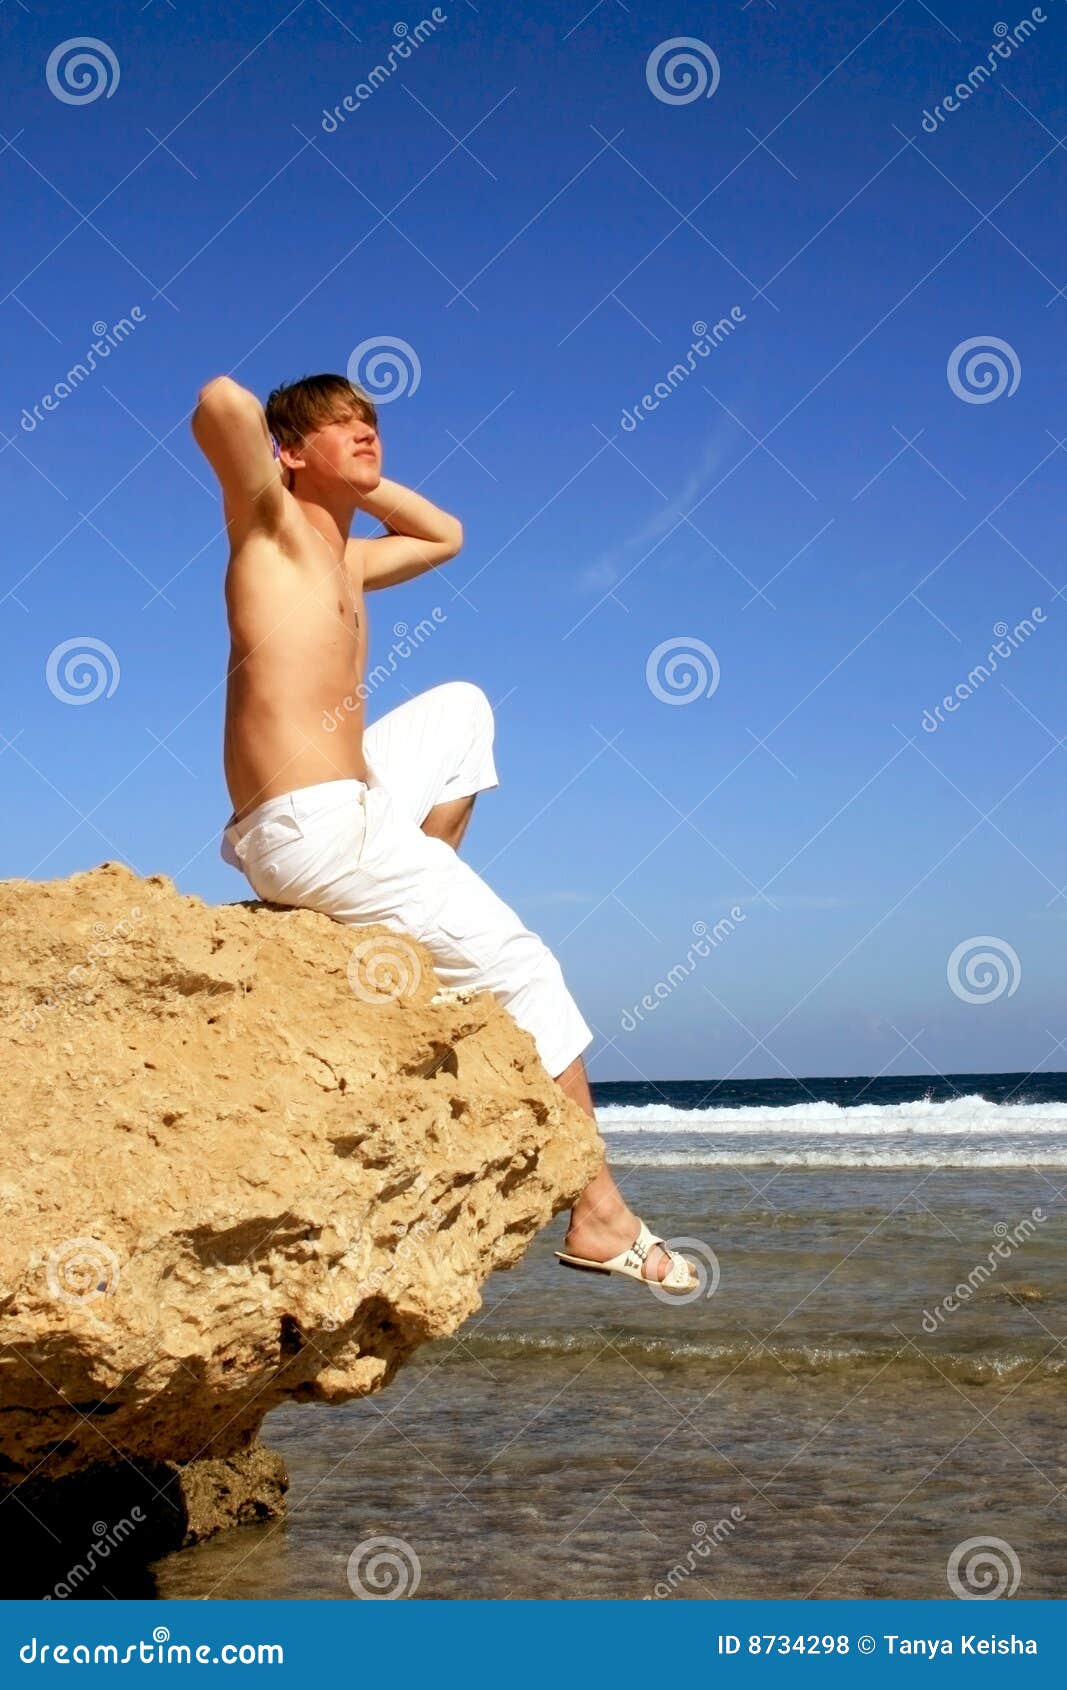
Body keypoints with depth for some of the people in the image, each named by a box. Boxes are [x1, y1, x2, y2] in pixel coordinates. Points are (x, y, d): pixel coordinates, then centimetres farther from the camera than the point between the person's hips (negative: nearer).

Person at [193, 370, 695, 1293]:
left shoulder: (341, 557, 21)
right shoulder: (271, 525, -3)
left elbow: (445, 536, 38)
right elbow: (222, 404, -22)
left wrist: (360, 484, 25)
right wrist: (271, 448, -1)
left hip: (341, 815, 9)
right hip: (312, 831, -9)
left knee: (462, 706, 28)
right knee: (524, 967, -2)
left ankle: (420, 906, 16)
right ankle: (601, 1215, 2)